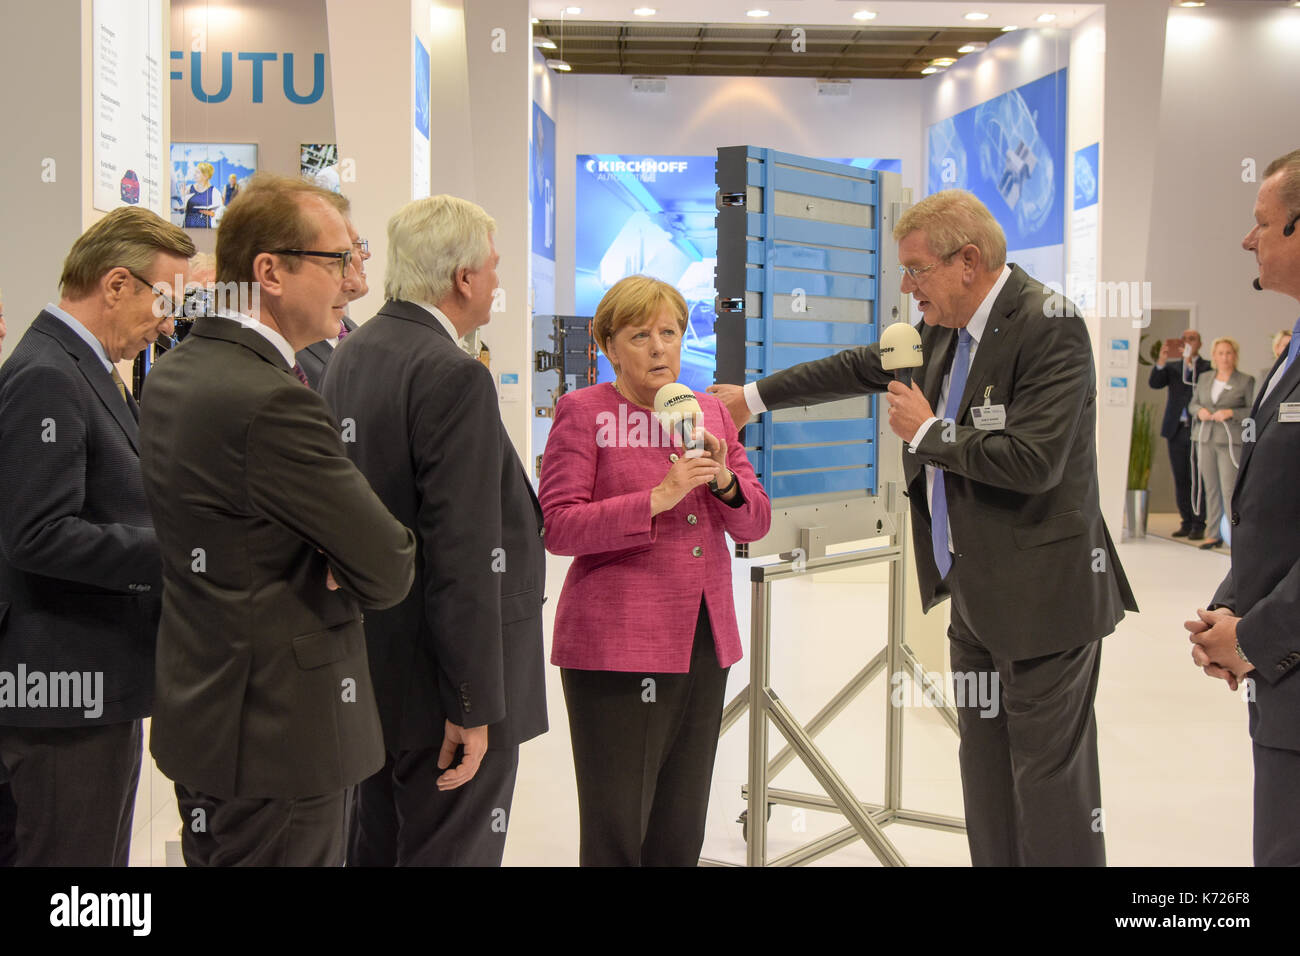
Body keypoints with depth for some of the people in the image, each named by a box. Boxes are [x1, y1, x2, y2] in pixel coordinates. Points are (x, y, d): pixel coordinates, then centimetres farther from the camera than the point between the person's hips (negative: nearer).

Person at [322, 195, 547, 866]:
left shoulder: (350, 355, 8)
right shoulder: (453, 377, -21)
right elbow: (460, 554, -24)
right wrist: (475, 706, -21)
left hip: (371, 669, 9)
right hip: (439, 684, -9)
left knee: (374, 847, 20)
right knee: (447, 851, 1)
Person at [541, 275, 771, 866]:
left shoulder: (710, 411, 14)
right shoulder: (583, 411, -1)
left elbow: (755, 523, 12)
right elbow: (557, 527, -11)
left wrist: (724, 479, -8)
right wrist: (658, 498, -19)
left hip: (704, 640, 5)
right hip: (616, 646, -5)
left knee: (681, 831, 10)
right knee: (617, 828, -3)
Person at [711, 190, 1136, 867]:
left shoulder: (1048, 327, -18)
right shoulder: (947, 328, 10)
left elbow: (1033, 461, -27)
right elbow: (862, 368, 23)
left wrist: (928, 432, -14)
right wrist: (755, 397, 26)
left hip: (1042, 599, -9)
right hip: (975, 595, 9)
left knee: (1049, 781, -1)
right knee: (986, 780, 16)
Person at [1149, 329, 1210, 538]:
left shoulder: (1208, 367, 6)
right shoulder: (1172, 368, 16)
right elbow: (1154, 383, -1)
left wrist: (1191, 362, -18)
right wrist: (1161, 362, -18)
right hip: (1176, 429, 4)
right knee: (1180, 480, 7)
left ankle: (1198, 525, -3)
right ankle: (1186, 523, 14)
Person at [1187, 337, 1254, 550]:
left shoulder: (1246, 381, 1)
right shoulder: (1204, 378, 14)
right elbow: (1192, 403, 19)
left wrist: (1231, 413, -15)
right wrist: (1200, 411, -2)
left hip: (1231, 441, -4)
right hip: (1205, 439, 4)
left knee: (1230, 489, -11)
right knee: (1210, 488, 7)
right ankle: (1214, 534, 13)